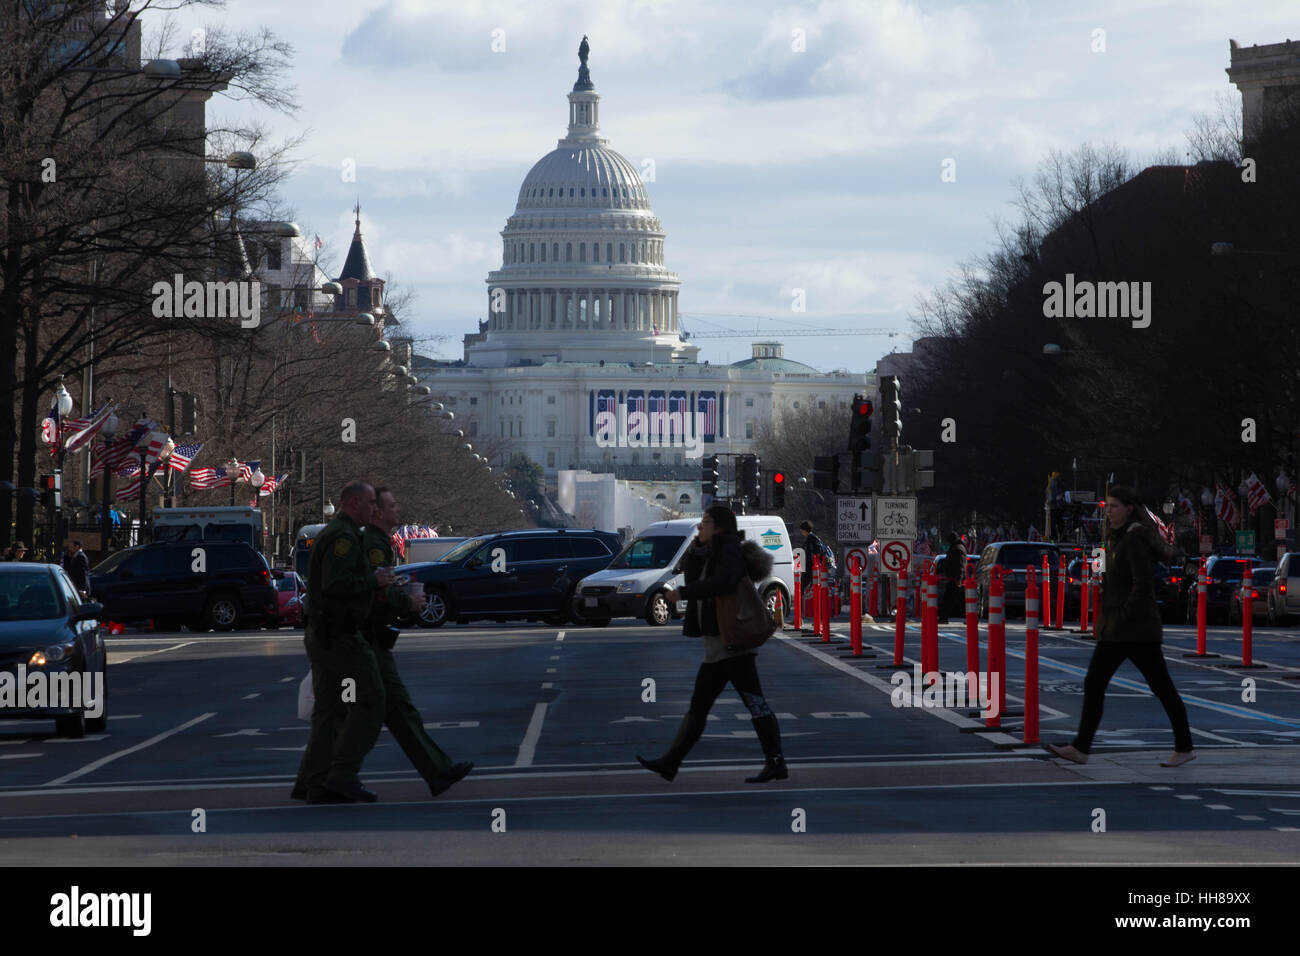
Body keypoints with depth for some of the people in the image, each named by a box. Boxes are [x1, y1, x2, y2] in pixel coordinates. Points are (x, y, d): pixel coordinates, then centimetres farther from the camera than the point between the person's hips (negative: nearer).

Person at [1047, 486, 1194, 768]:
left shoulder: (1135, 540, -16)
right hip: (1114, 629, 10)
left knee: (1161, 686, 1)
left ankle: (1184, 748, 11)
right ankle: (1080, 748, -1)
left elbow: (1143, 585, -24)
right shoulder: (1120, 538, 13)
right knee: (1093, 683, 1)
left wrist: (1123, 618, -20)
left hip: (1137, 628, -10)